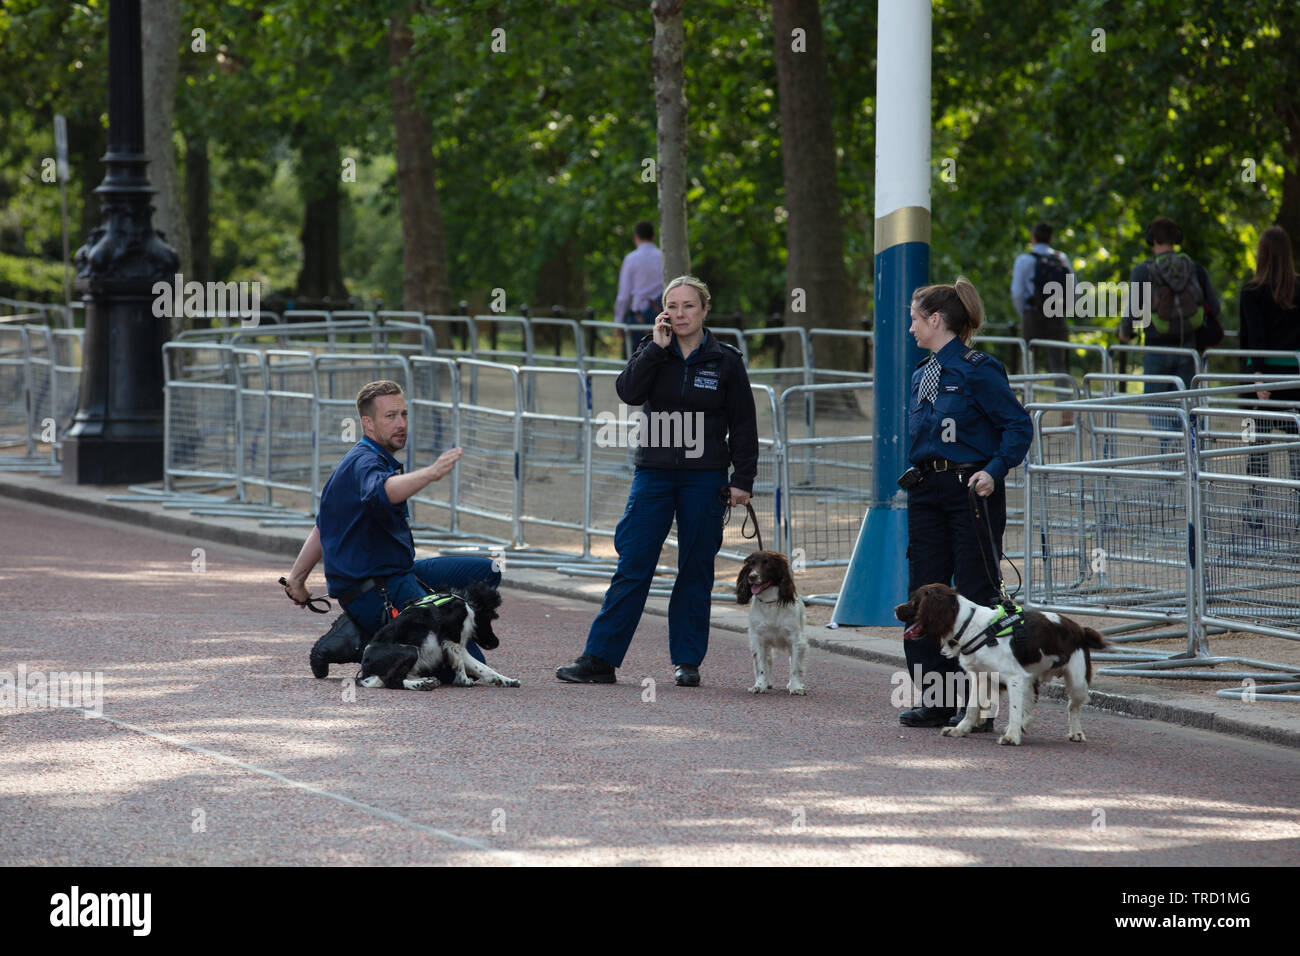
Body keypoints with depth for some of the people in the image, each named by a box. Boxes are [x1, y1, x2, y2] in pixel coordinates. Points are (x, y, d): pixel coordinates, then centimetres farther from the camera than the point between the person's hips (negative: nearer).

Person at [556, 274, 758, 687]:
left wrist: (743, 479, -1)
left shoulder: (725, 360, 3)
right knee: (632, 567, -3)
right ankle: (598, 660, -3)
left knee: (696, 571, 5)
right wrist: (657, 347, -15)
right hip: (654, 475, 1)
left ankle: (688, 661, 13)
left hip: (705, 479, 0)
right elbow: (629, 391, -12)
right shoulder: (653, 351, 6)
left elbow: (743, 425, 5)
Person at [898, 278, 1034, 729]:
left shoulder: (977, 370, -11)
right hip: (927, 493, 8)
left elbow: (1019, 426, -13)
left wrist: (994, 471, -23)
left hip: (972, 490, -8)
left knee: (976, 593, -3)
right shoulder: (923, 375, 13)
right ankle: (935, 700, 12)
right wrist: (916, 473, 9)